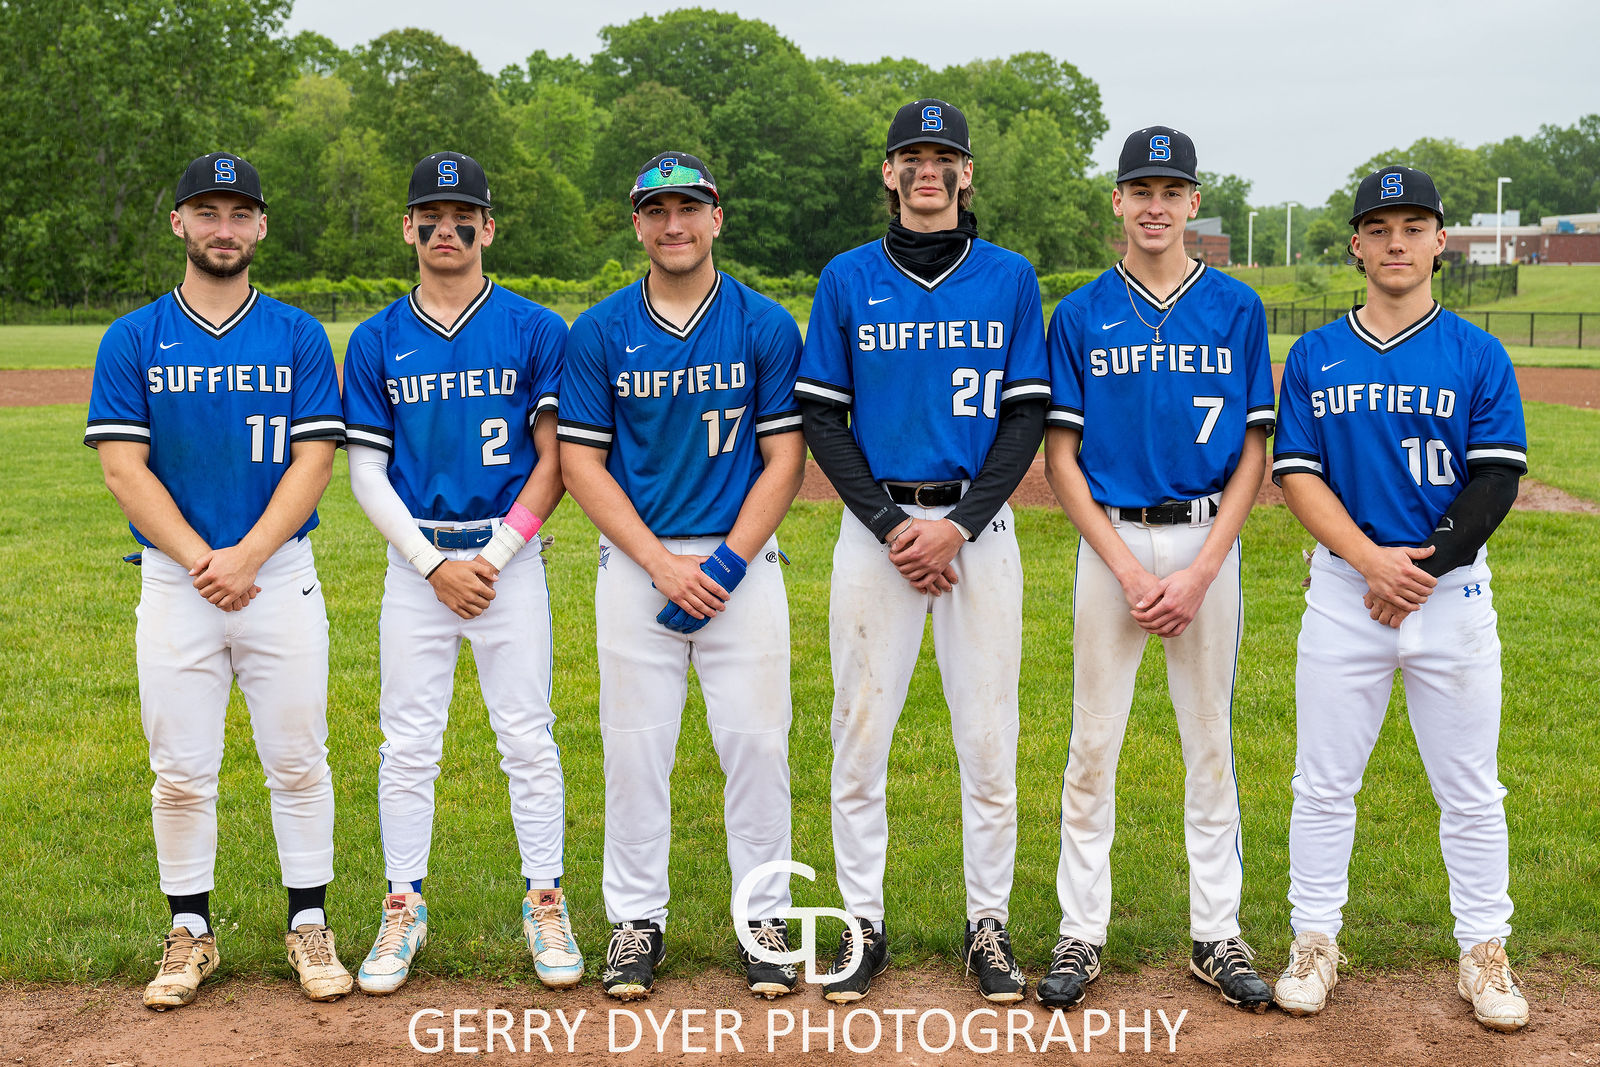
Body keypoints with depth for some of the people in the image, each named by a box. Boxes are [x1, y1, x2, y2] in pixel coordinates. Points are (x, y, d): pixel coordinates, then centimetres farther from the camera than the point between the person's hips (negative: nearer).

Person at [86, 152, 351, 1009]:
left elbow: (313, 461, -2)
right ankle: (190, 932, 18)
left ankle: (309, 925, 16)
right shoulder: (133, 341, 5)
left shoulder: (298, 336, 4)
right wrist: (201, 562, -12)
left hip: (281, 575, 0)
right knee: (181, 771, 5)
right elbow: (123, 466, -2)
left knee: (297, 762, 4)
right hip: (174, 579, 0)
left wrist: (246, 555, -14)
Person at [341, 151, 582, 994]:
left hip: (510, 555, -2)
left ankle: (545, 904, 12)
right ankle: (403, 909, 16)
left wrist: (496, 554, -10)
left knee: (528, 739, 0)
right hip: (415, 560, 2)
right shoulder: (377, 341, 6)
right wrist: (434, 564, -8)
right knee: (408, 744, 5)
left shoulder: (535, 331, 1)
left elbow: (555, 458, -2)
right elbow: (366, 472, 3)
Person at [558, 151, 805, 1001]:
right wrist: (663, 565, -10)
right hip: (636, 564, 1)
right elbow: (581, 462, 0)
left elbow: (785, 458, -1)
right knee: (635, 747, 3)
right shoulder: (599, 332, 3)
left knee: (757, 742, 0)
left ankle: (763, 920, 14)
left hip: (741, 562, 0)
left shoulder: (765, 326, 1)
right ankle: (636, 921, 16)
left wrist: (726, 562, -12)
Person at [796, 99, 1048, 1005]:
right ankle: (864, 926, 13)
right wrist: (889, 525, -9)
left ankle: (989, 925, 14)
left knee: (989, 734, 2)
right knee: (862, 733, 2)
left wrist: (958, 525, -11)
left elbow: (1027, 418, 1)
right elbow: (822, 420, 3)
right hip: (876, 525, 0)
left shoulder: (1010, 278, 5)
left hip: (980, 527, 0)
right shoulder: (848, 280, 6)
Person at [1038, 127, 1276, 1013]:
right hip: (1111, 541, 0)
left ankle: (1217, 936, 17)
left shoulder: (1236, 308, 3)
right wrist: (1129, 571, -10)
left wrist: (1199, 572, -10)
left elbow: (1253, 452, 1)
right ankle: (1081, 934, 13)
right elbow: (1060, 457, 0)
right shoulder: (1081, 315, 3)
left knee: (1209, 743, 7)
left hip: (1208, 543, 0)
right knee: (1093, 745, 2)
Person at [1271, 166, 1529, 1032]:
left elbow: (1496, 481, -3)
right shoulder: (1314, 357, 6)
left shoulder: (1479, 356, 2)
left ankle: (1484, 953, 18)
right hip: (1343, 589, 1)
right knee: (1324, 782, 6)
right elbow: (1295, 472, 0)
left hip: (1452, 592, -1)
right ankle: (1314, 942, 18)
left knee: (1469, 789, 5)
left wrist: (1421, 568, -13)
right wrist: (1369, 559, -13)